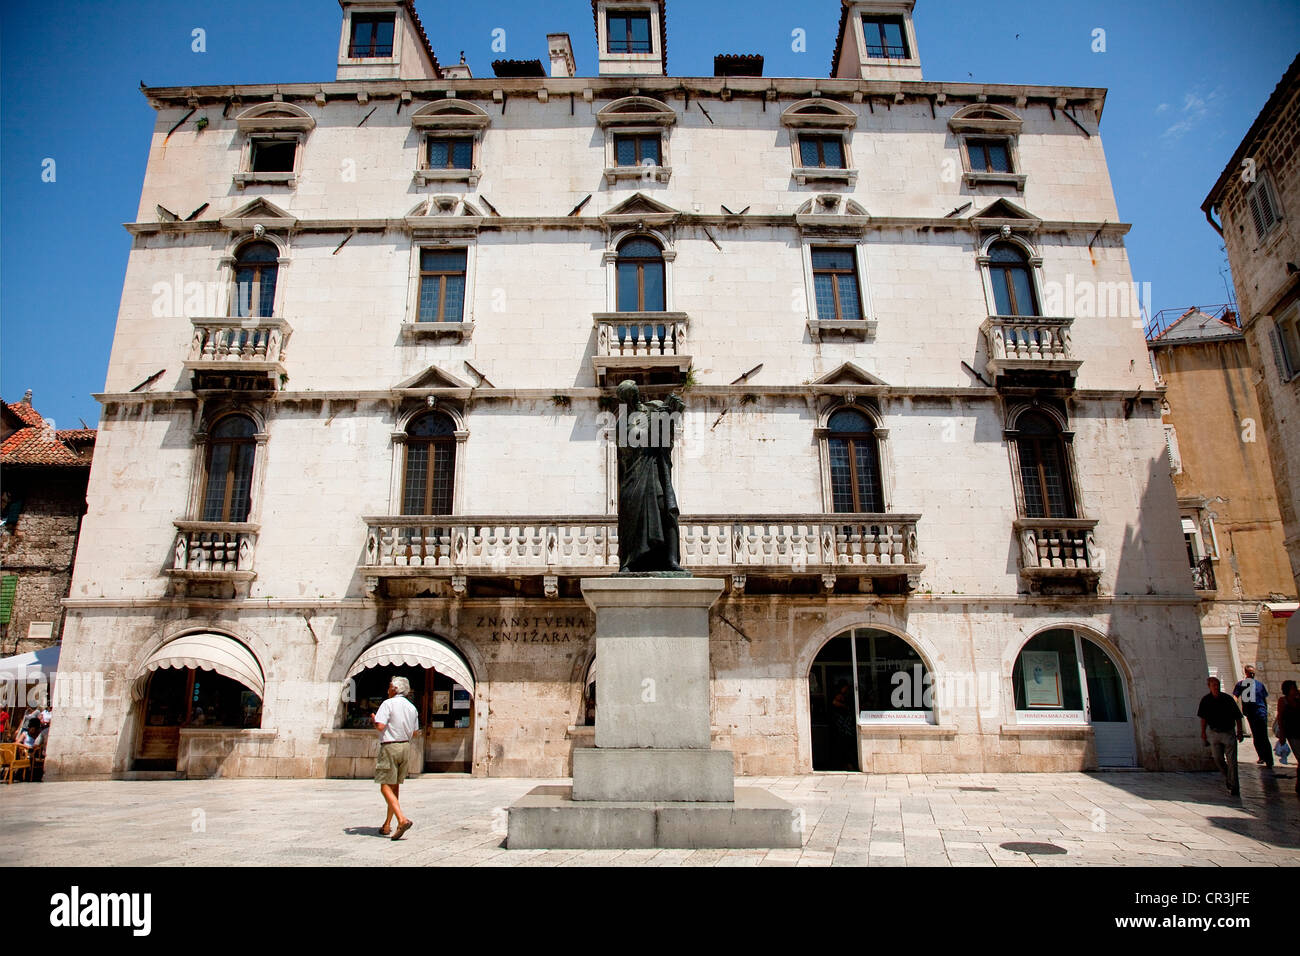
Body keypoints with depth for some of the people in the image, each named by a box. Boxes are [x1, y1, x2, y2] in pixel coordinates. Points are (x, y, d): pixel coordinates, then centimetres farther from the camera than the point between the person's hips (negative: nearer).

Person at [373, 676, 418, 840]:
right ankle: (386, 825, 22)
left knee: (385, 787, -6)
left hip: (390, 747, -7)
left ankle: (402, 819, -22)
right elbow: (414, 732, 16)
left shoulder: (388, 704, -9)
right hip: (406, 746, 7)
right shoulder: (411, 707, 12)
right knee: (395, 787, 15)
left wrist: (374, 720, 1)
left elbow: (380, 726, -20)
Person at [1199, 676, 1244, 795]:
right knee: (1218, 759, 4)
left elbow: (1237, 717, 0)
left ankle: (1234, 786, 3)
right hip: (1214, 734, 2)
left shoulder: (1227, 699, -6)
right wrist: (1203, 733, 8)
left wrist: (1239, 732, -6)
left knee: (1231, 761, -3)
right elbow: (1203, 718, 9)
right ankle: (1228, 777, 28)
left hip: (1228, 733, -2)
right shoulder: (1206, 700, 0)